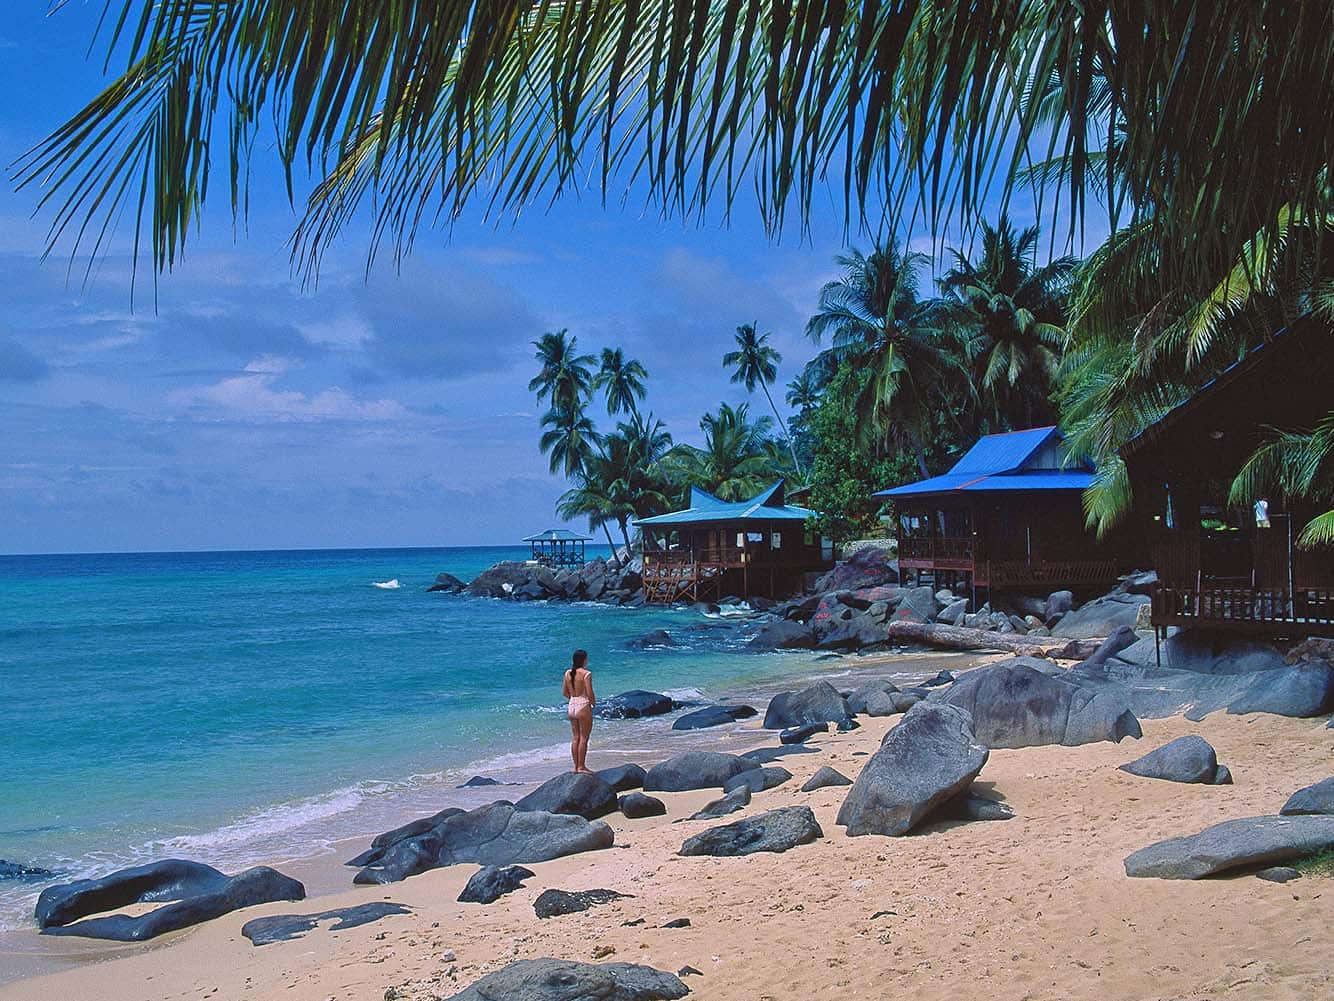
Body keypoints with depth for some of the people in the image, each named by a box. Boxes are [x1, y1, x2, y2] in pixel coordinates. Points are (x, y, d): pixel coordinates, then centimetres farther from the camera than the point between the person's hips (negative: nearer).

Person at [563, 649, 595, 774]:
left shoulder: (568, 673, 5)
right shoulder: (586, 673, -15)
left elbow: (565, 692, 10)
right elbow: (590, 693, -16)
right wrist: (593, 702, 1)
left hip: (572, 706, 7)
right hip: (583, 707, -7)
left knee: (575, 737, 12)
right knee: (583, 738, 2)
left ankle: (576, 766, 16)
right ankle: (581, 766, 4)